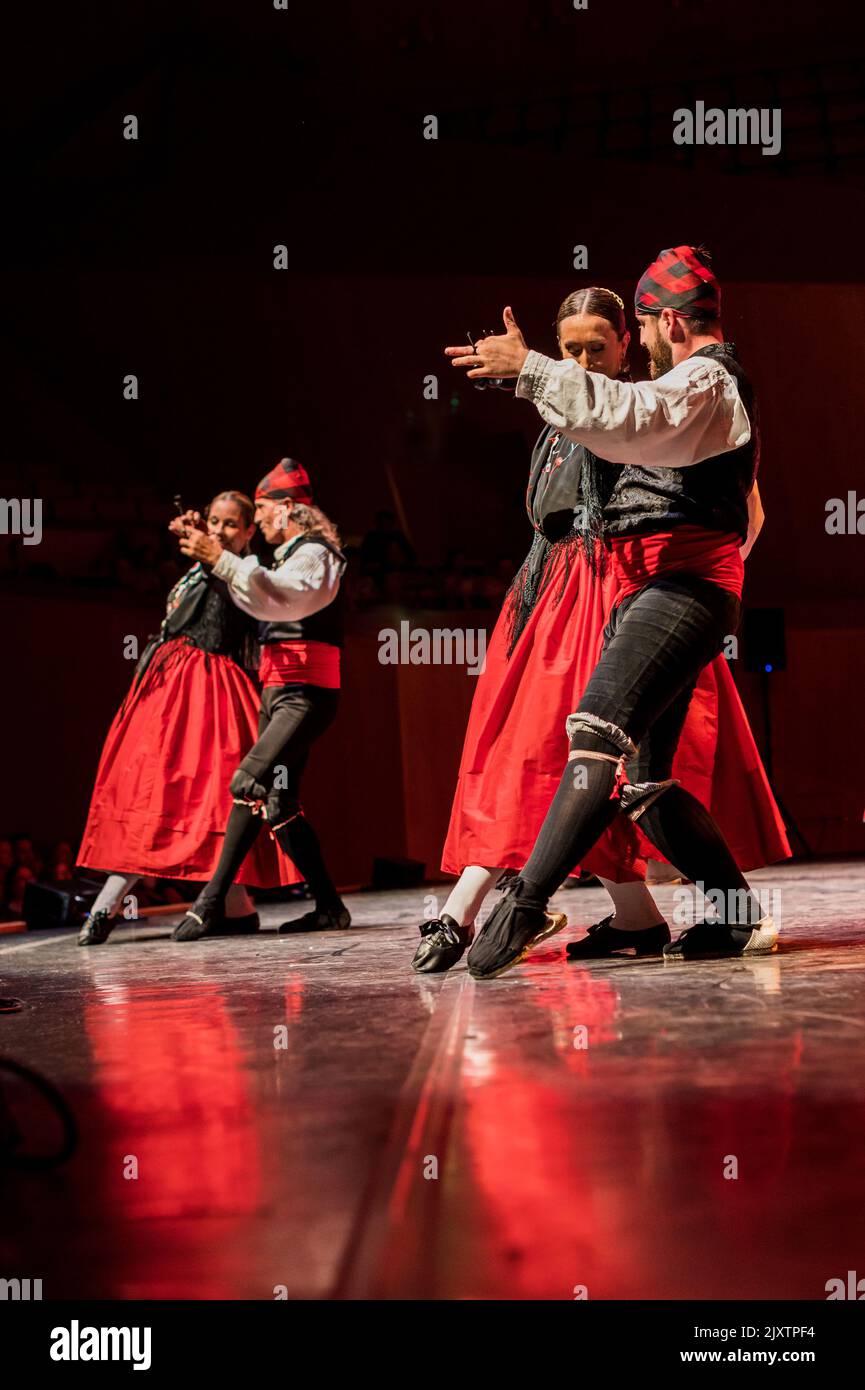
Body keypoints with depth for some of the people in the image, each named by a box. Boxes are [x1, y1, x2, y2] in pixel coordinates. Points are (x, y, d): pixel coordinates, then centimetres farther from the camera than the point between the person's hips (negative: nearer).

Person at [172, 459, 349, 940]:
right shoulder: (289, 556, 22)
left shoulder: (316, 553, -7)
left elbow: (282, 598, -26)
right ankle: (329, 907, 12)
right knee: (279, 801, 8)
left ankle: (211, 904, -24)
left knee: (248, 783, -22)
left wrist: (220, 559, -32)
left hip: (305, 694, -10)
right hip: (279, 693, 10)